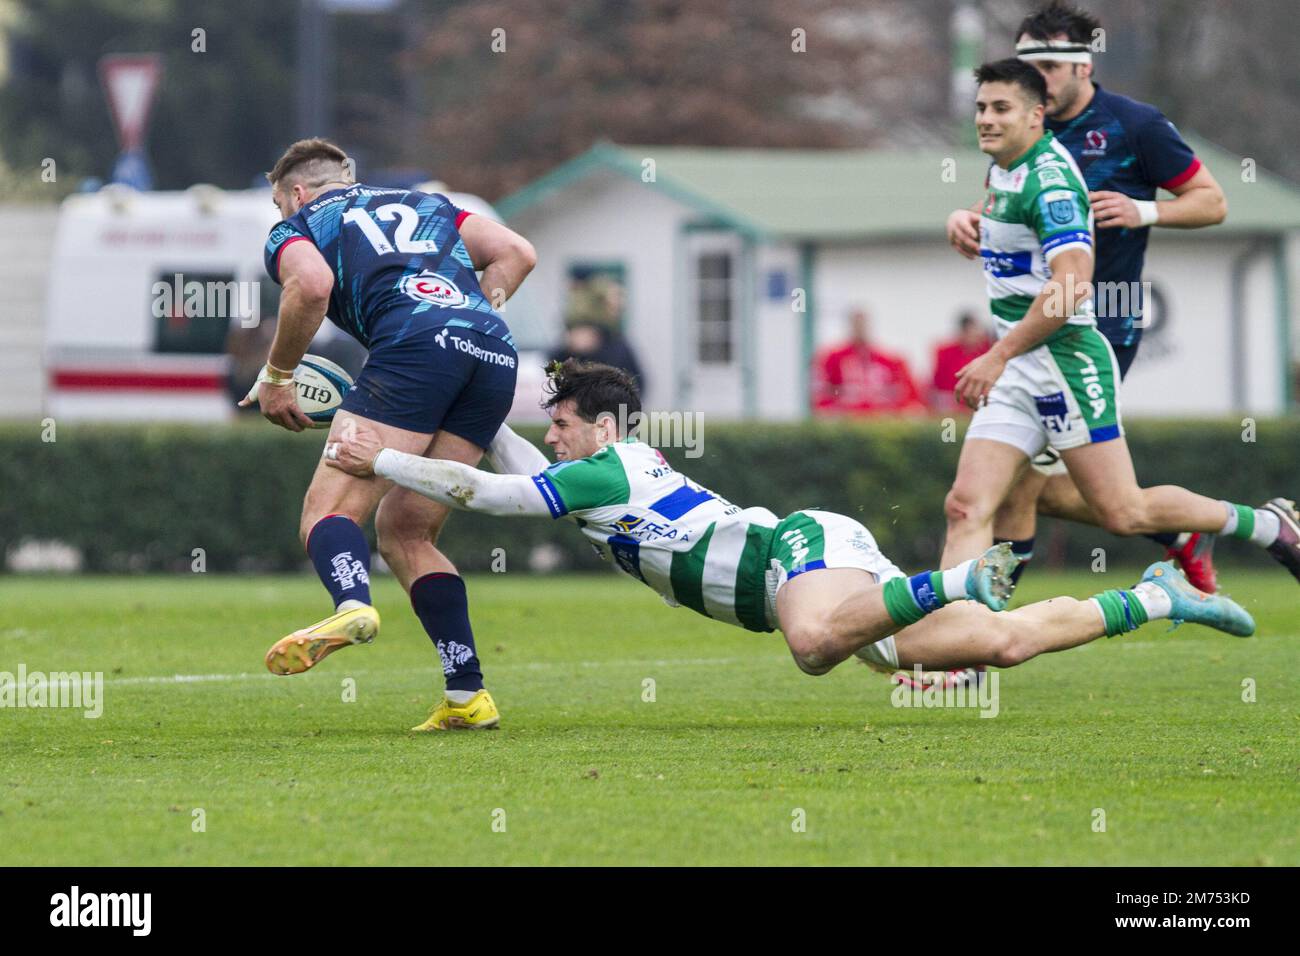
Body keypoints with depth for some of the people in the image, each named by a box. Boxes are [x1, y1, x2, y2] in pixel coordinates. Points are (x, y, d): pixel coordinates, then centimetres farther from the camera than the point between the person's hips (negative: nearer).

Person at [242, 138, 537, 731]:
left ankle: (352, 605, -45)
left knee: (328, 511, -10)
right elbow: (516, 252, 24)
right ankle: (468, 695, 4)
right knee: (404, 533, 15)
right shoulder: (427, 206, 36)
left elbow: (312, 283, -3)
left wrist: (275, 376, 8)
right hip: (495, 353, 6)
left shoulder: (295, 228, 20)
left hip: (415, 343, -6)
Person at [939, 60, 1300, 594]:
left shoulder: (1050, 181, -17)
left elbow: (1071, 285, -25)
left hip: (1064, 359, -9)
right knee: (966, 508, -5)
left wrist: (998, 356, -21)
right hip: (1014, 372, 9)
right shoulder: (1003, 169, 12)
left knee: (1123, 514, -3)